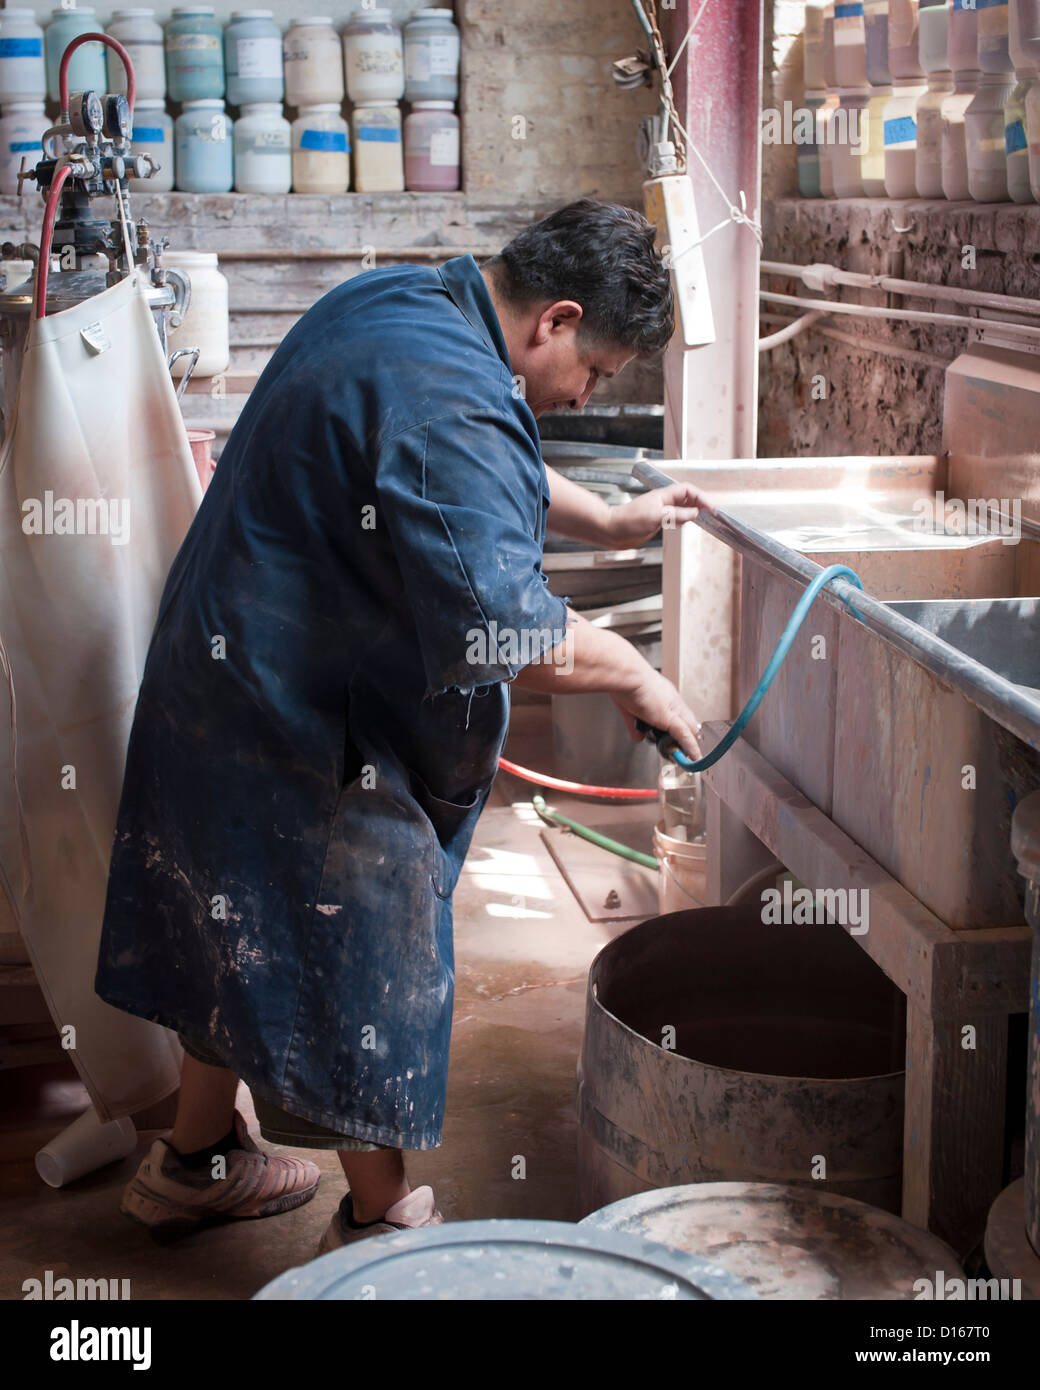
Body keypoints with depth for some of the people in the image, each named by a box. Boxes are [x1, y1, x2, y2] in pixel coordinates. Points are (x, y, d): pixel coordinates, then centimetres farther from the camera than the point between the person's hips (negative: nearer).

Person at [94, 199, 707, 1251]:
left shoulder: (396, 301, 7)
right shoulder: (450, 402, -27)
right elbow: (503, 630, -31)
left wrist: (605, 523, 20)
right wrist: (636, 678, -17)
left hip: (229, 683, 10)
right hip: (308, 730, -10)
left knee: (244, 936, 22)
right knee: (367, 964, 5)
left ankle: (196, 1161, 40)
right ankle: (379, 1220, 22)